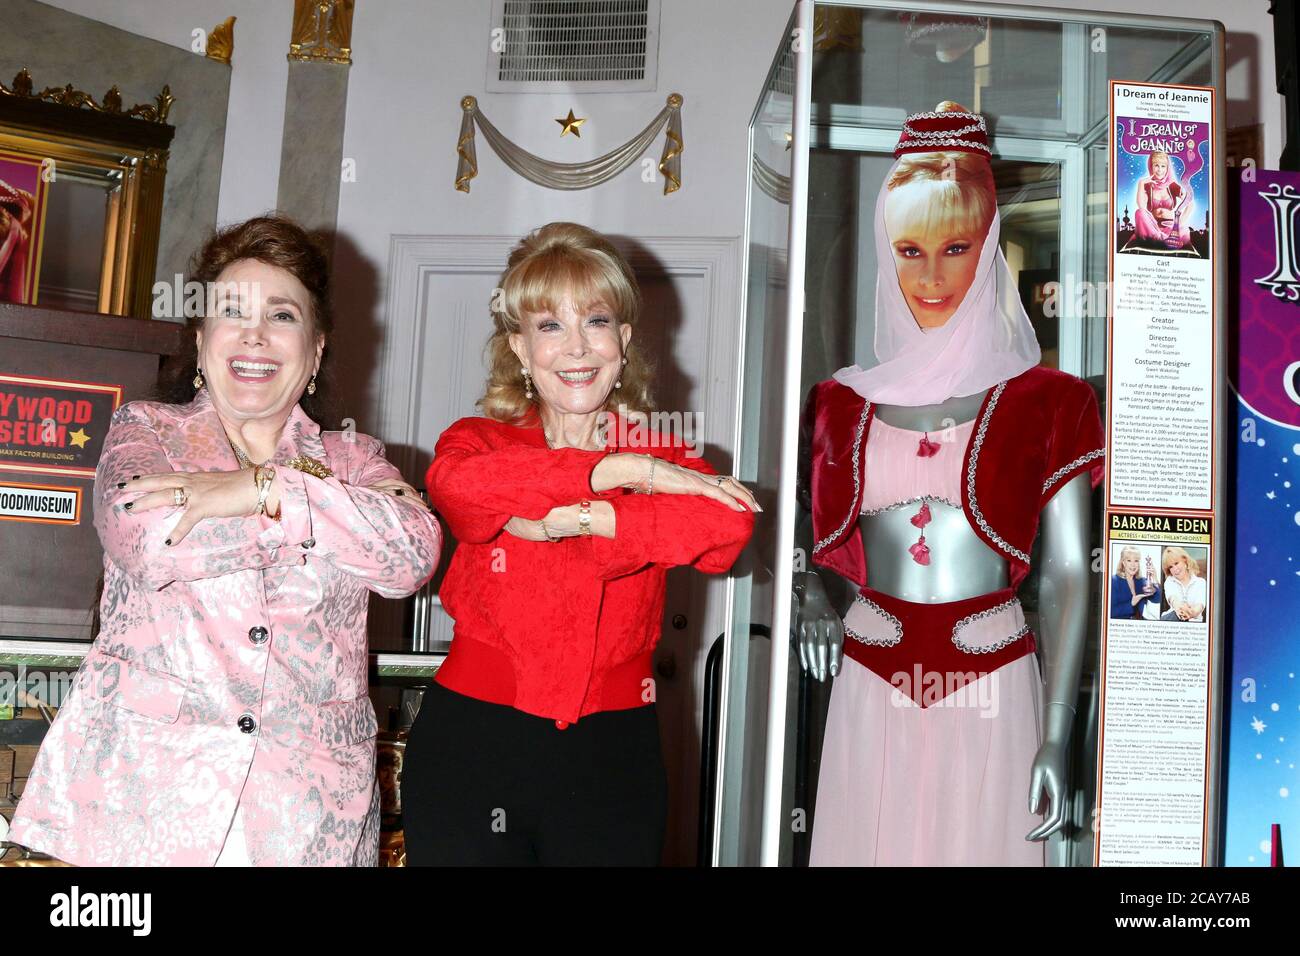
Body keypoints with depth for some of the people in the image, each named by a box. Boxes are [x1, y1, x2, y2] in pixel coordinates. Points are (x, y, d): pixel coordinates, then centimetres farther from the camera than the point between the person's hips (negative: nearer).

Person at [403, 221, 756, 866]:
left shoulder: (662, 455, 7)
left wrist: (580, 519, -19)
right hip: (470, 746, 0)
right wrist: (624, 470, -19)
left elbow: (728, 529, -15)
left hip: (612, 756, 1)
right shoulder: (480, 439, 4)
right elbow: (458, 486, -22)